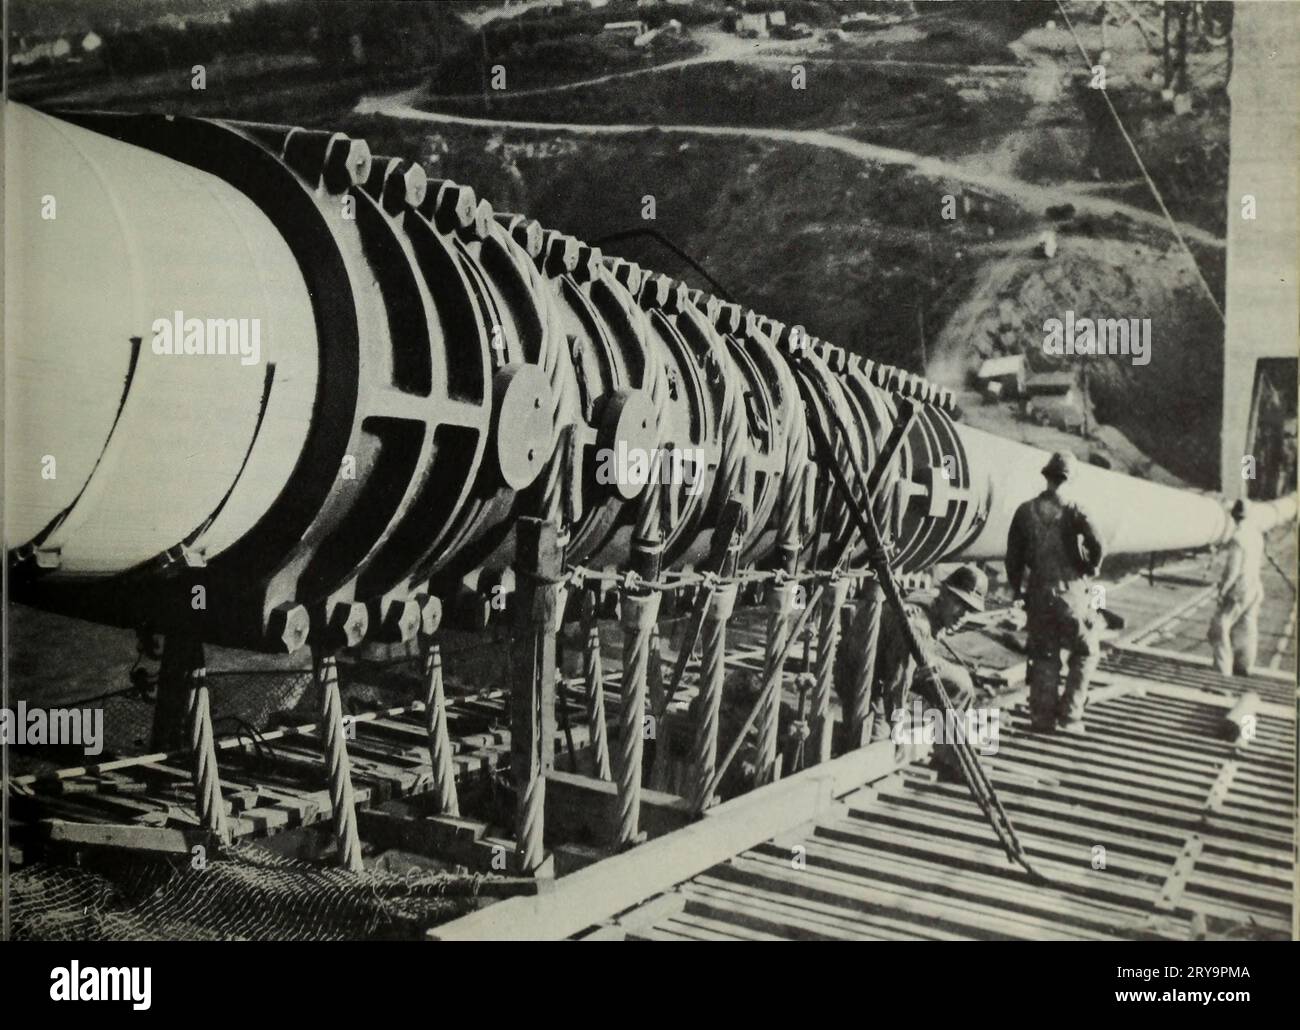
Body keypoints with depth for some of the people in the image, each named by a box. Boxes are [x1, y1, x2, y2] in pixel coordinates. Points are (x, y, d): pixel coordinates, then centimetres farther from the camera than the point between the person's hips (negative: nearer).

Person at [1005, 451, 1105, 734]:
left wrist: (1017, 589, 15)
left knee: (1044, 657, 13)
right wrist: (1091, 570, -1)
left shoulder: (1025, 512, 2)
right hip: (1071, 592, -3)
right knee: (1086, 652, 14)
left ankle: (1042, 718, 12)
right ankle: (1069, 714, 8)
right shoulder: (1072, 511, -7)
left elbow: (1013, 555, 4)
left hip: (1038, 593, 3)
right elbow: (1096, 543, -20)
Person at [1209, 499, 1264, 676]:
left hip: (1239, 589, -8)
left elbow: (1233, 569, -21)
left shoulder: (1238, 537, -21)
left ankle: (1224, 670, -1)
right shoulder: (1257, 534, 4)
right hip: (1255, 587, 8)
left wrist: (1223, 589, -13)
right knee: (1247, 630, 15)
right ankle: (1243, 668, 24)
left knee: (1220, 628, 1)